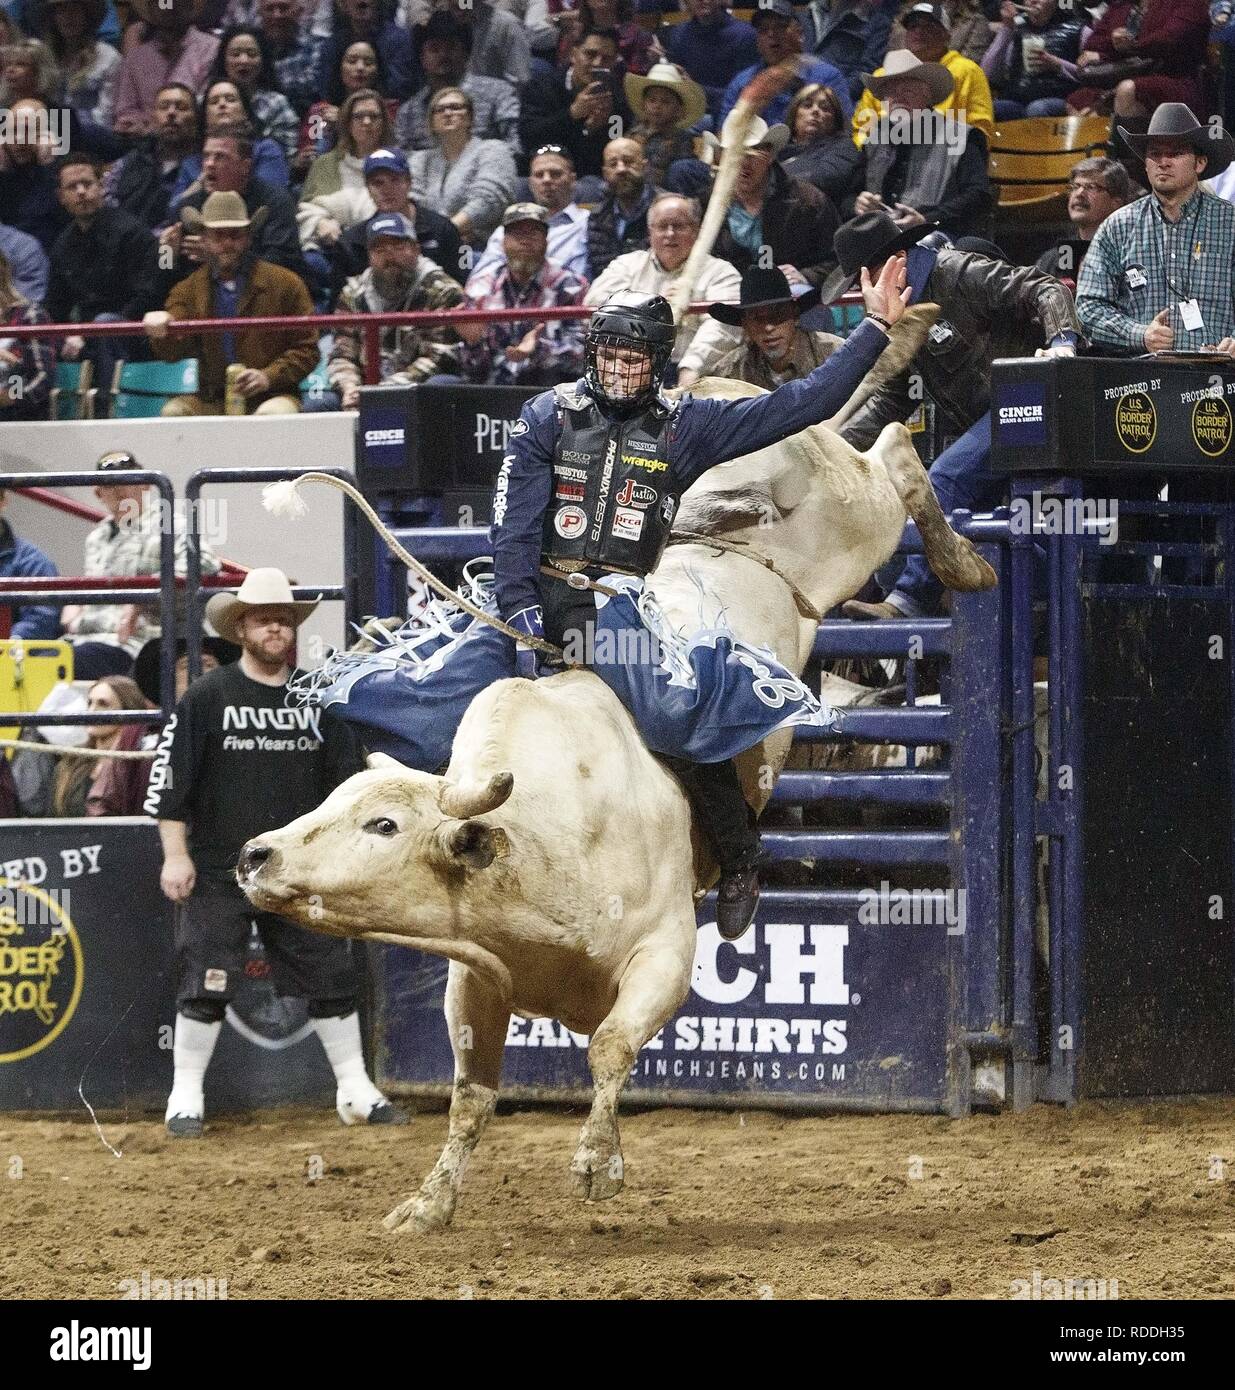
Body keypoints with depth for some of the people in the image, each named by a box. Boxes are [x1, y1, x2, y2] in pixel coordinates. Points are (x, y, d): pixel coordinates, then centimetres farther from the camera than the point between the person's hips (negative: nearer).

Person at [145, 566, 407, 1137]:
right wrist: (176, 855, -9)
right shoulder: (207, 697, -4)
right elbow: (169, 778, -4)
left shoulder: (317, 700, 8)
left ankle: (356, 1091, 16)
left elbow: (347, 782, 15)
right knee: (205, 983, -4)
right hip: (218, 875, -3)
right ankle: (186, 1099, 6)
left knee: (331, 978, 5)